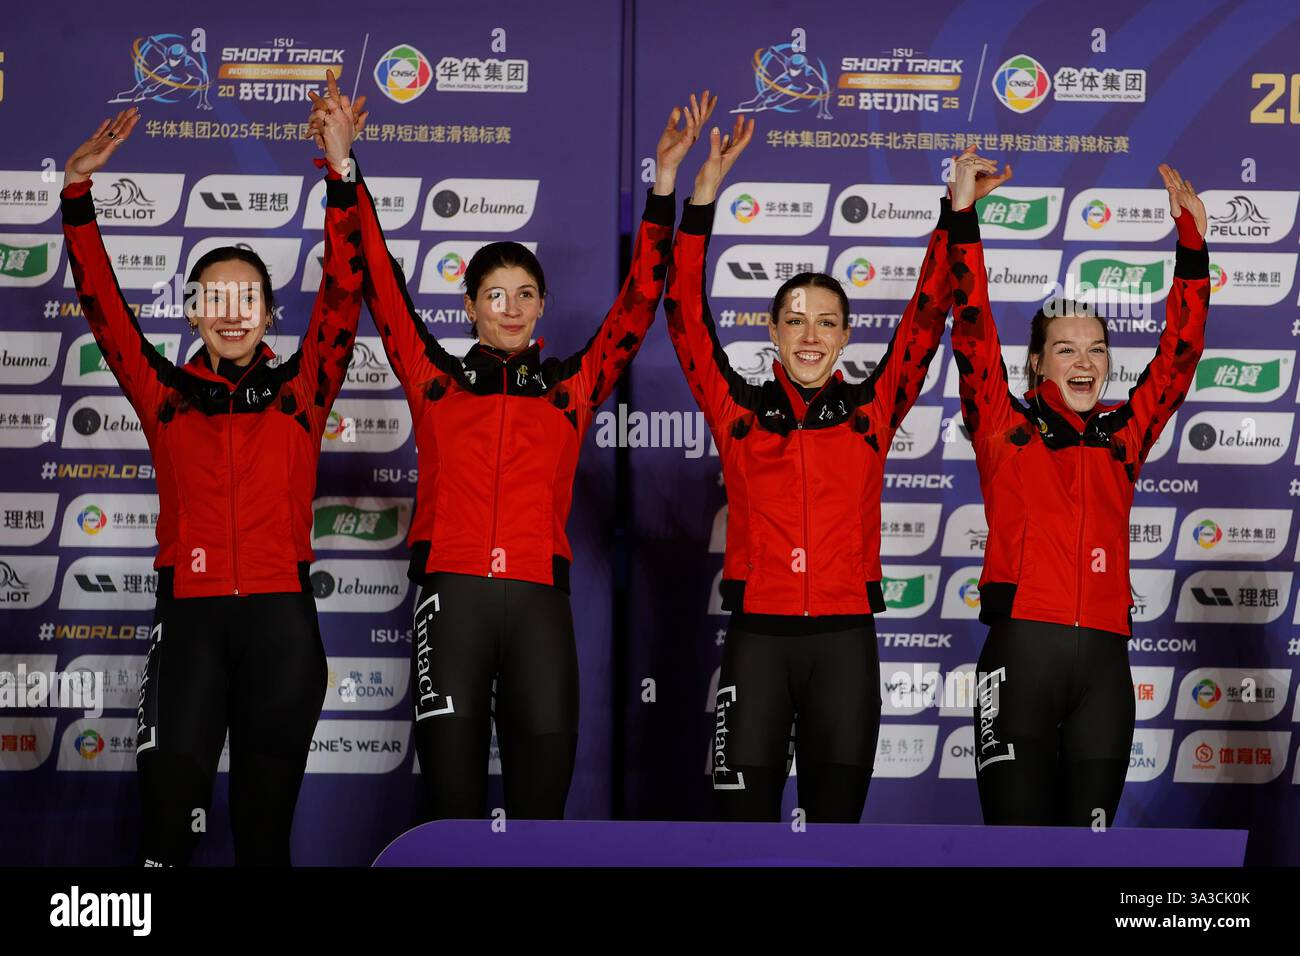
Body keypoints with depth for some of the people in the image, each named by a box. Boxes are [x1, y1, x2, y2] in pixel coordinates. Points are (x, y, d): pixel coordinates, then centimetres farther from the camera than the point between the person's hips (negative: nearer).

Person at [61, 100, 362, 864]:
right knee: (171, 808, -5)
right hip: (189, 614, 0)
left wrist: (342, 174, -10)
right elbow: (103, 304, 5)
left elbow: (344, 294, -1)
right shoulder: (166, 398, 9)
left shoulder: (300, 393, 7)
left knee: (266, 815, 7)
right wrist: (78, 191, -2)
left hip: (280, 615, 0)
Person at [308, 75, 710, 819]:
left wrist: (665, 179, 5)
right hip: (452, 591, -1)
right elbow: (381, 282, 10)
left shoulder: (571, 388, 12)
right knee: (453, 780, 2)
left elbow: (640, 299, 10)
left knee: (543, 780, 1)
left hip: (538, 597, 1)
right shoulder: (436, 380, 11)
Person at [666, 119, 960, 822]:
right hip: (758, 635, -1)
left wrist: (954, 212, -1)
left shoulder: (871, 413, 7)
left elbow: (927, 315, 5)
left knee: (836, 809, 7)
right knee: (746, 808, 1)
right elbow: (685, 316, 0)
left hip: (844, 637, 1)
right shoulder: (740, 413, 5)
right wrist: (704, 195, -5)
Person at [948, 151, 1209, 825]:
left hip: (1105, 654, 4)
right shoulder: (1005, 431, 7)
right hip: (1022, 645, -3)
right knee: (1017, 828, -7)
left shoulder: (1123, 437, 15)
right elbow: (972, 329, 0)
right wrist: (962, 213, -7)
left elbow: (1179, 352, 15)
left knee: (1089, 829, 6)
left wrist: (1191, 240, 10)